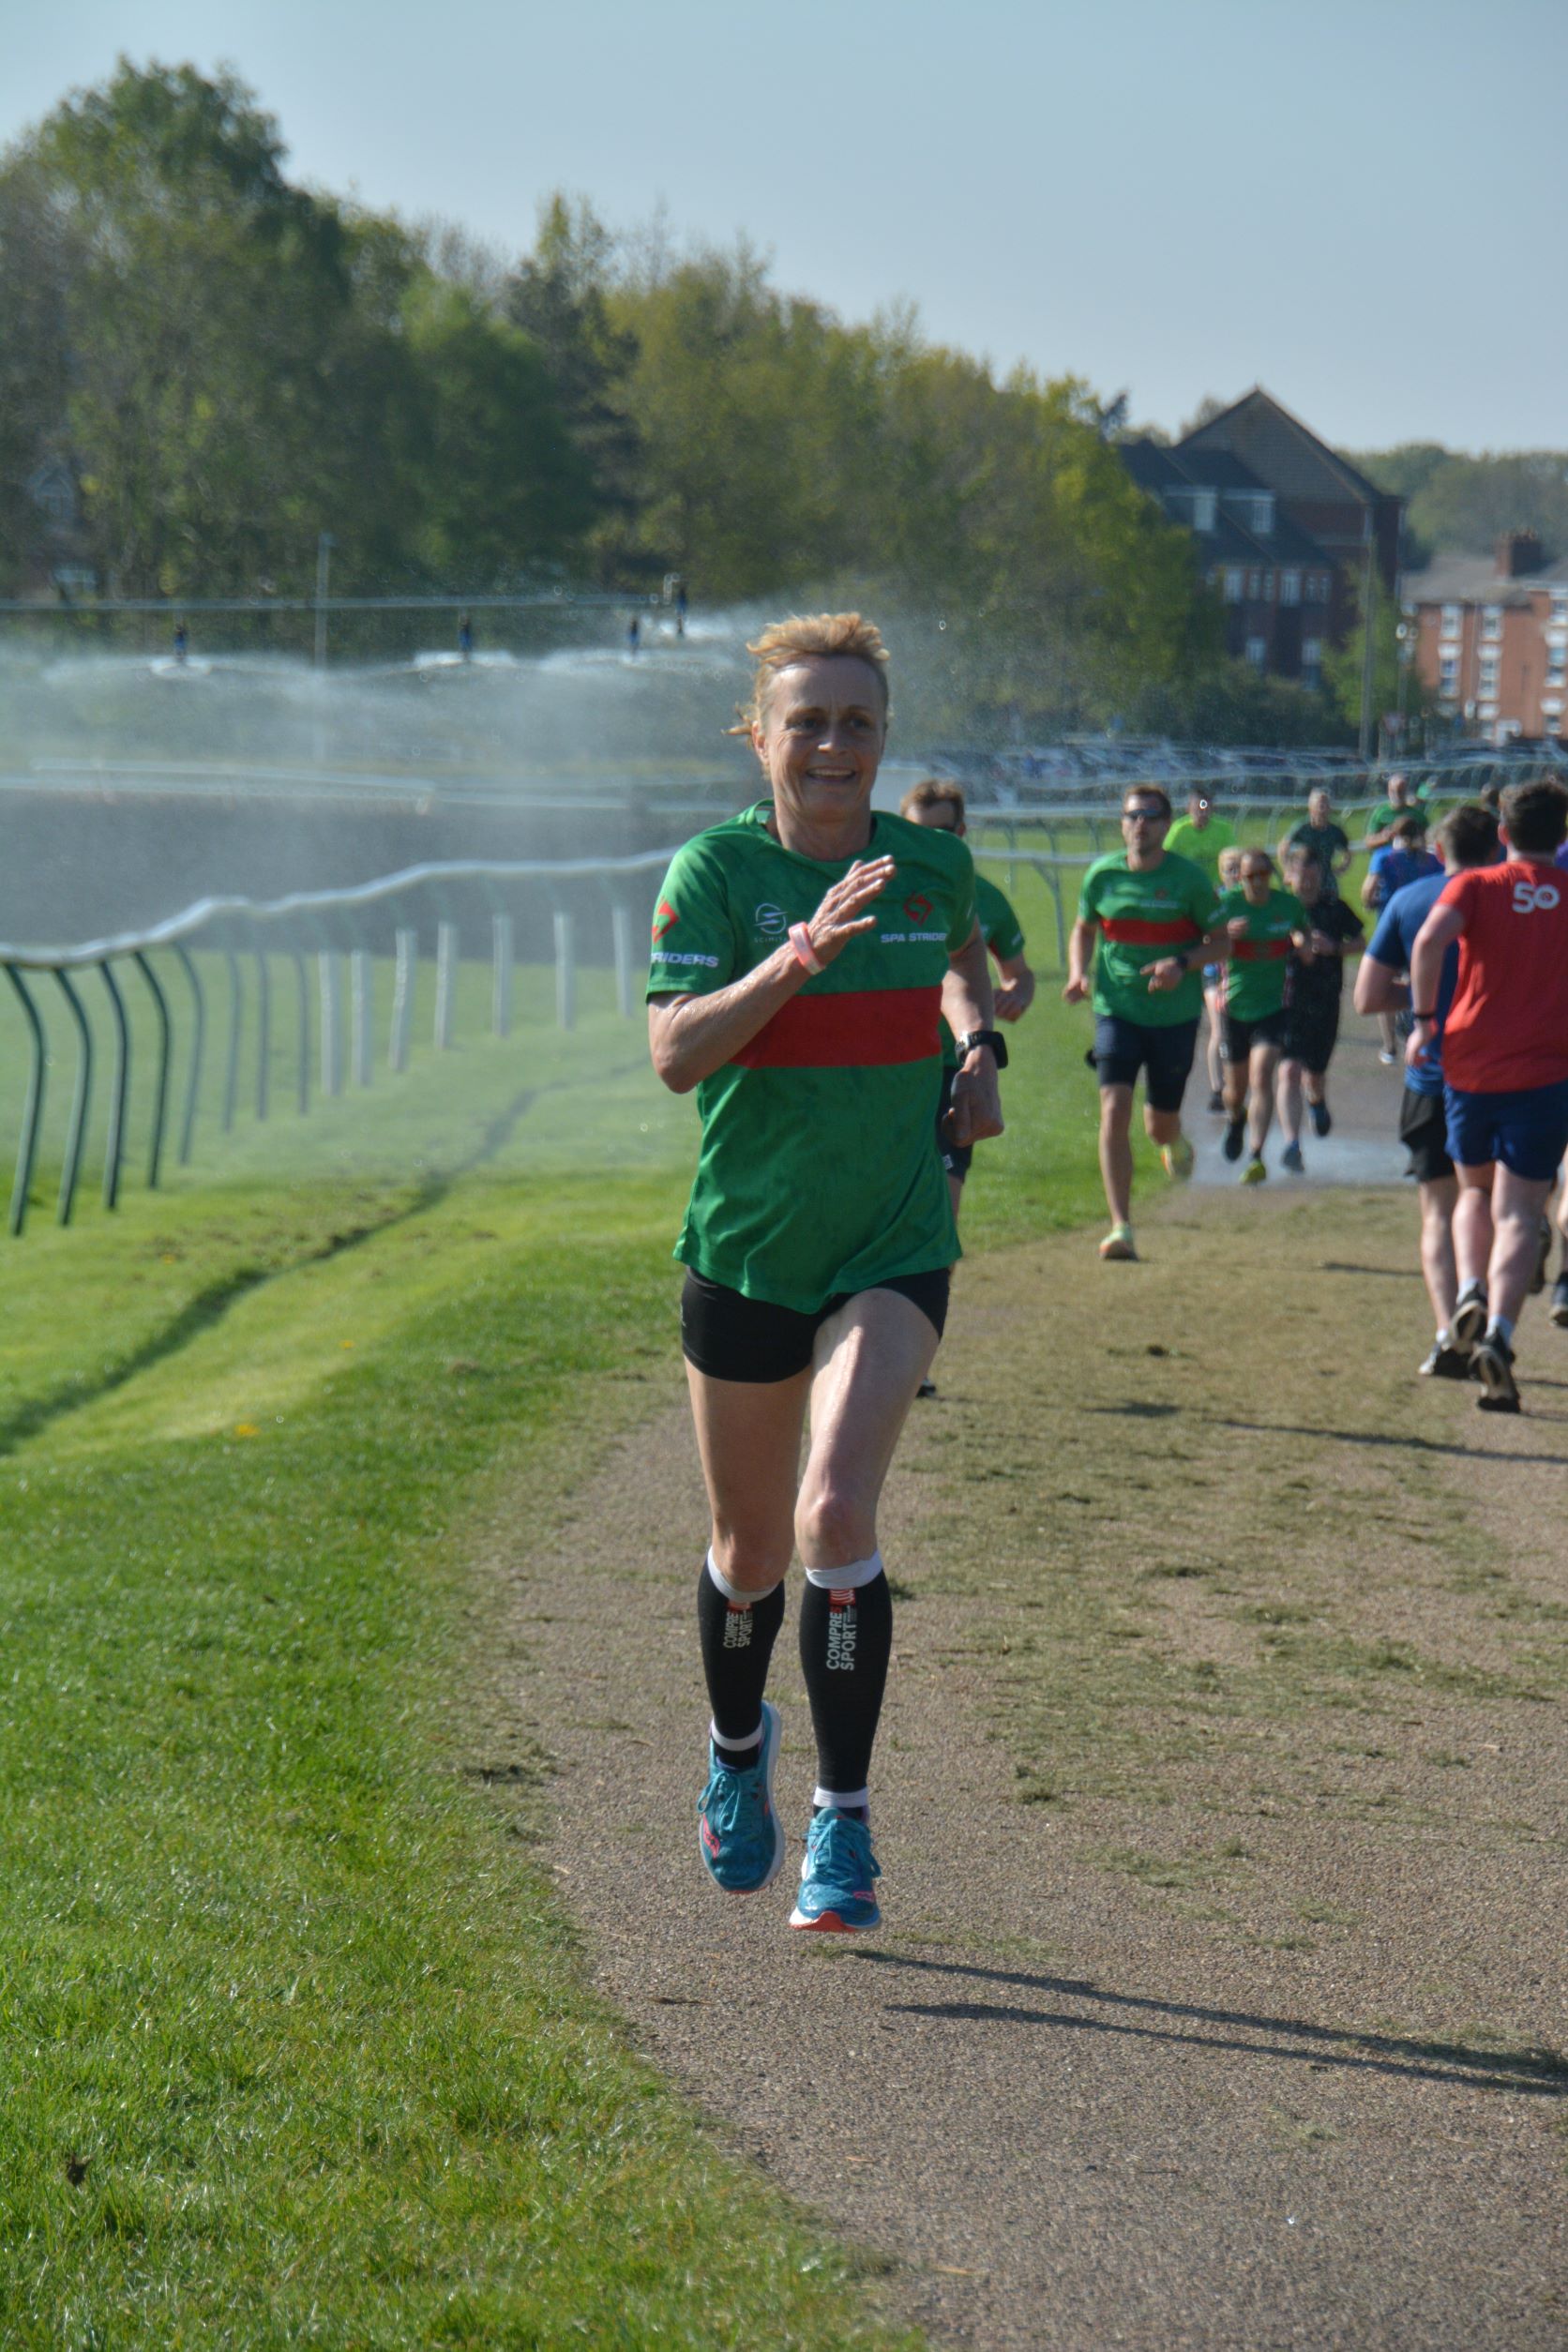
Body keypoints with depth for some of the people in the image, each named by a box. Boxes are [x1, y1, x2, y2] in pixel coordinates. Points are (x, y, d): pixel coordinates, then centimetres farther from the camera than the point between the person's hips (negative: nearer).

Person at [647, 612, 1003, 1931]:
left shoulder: (931, 866, 0)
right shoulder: (718, 870, -10)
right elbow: (675, 1053, -24)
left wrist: (980, 1052, 7)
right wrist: (806, 951, -34)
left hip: (894, 1248, 0)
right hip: (745, 1252, 0)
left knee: (838, 1514, -20)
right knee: (750, 1547, 14)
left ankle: (844, 1825, -9)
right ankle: (738, 1748, 45)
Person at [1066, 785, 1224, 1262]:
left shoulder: (1188, 878, -6)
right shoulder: (1103, 874, -1)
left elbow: (1218, 938, 0)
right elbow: (1083, 929, 14)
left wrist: (1183, 963, -18)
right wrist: (1077, 973, -5)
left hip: (1175, 1014, -1)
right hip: (1116, 1009, 1)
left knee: (1161, 1125, 9)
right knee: (1114, 1110, -16)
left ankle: (1176, 1142, 51)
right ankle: (1121, 1228, -14)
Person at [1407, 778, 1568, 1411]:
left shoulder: (1476, 886, 1)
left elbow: (1431, 938, -19)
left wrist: (1424, 1018, -10)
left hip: (1469, 1065, 1)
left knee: (1475, 1192, 23)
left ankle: (1470, 1289, -2)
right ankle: (1499, 1330, -23)